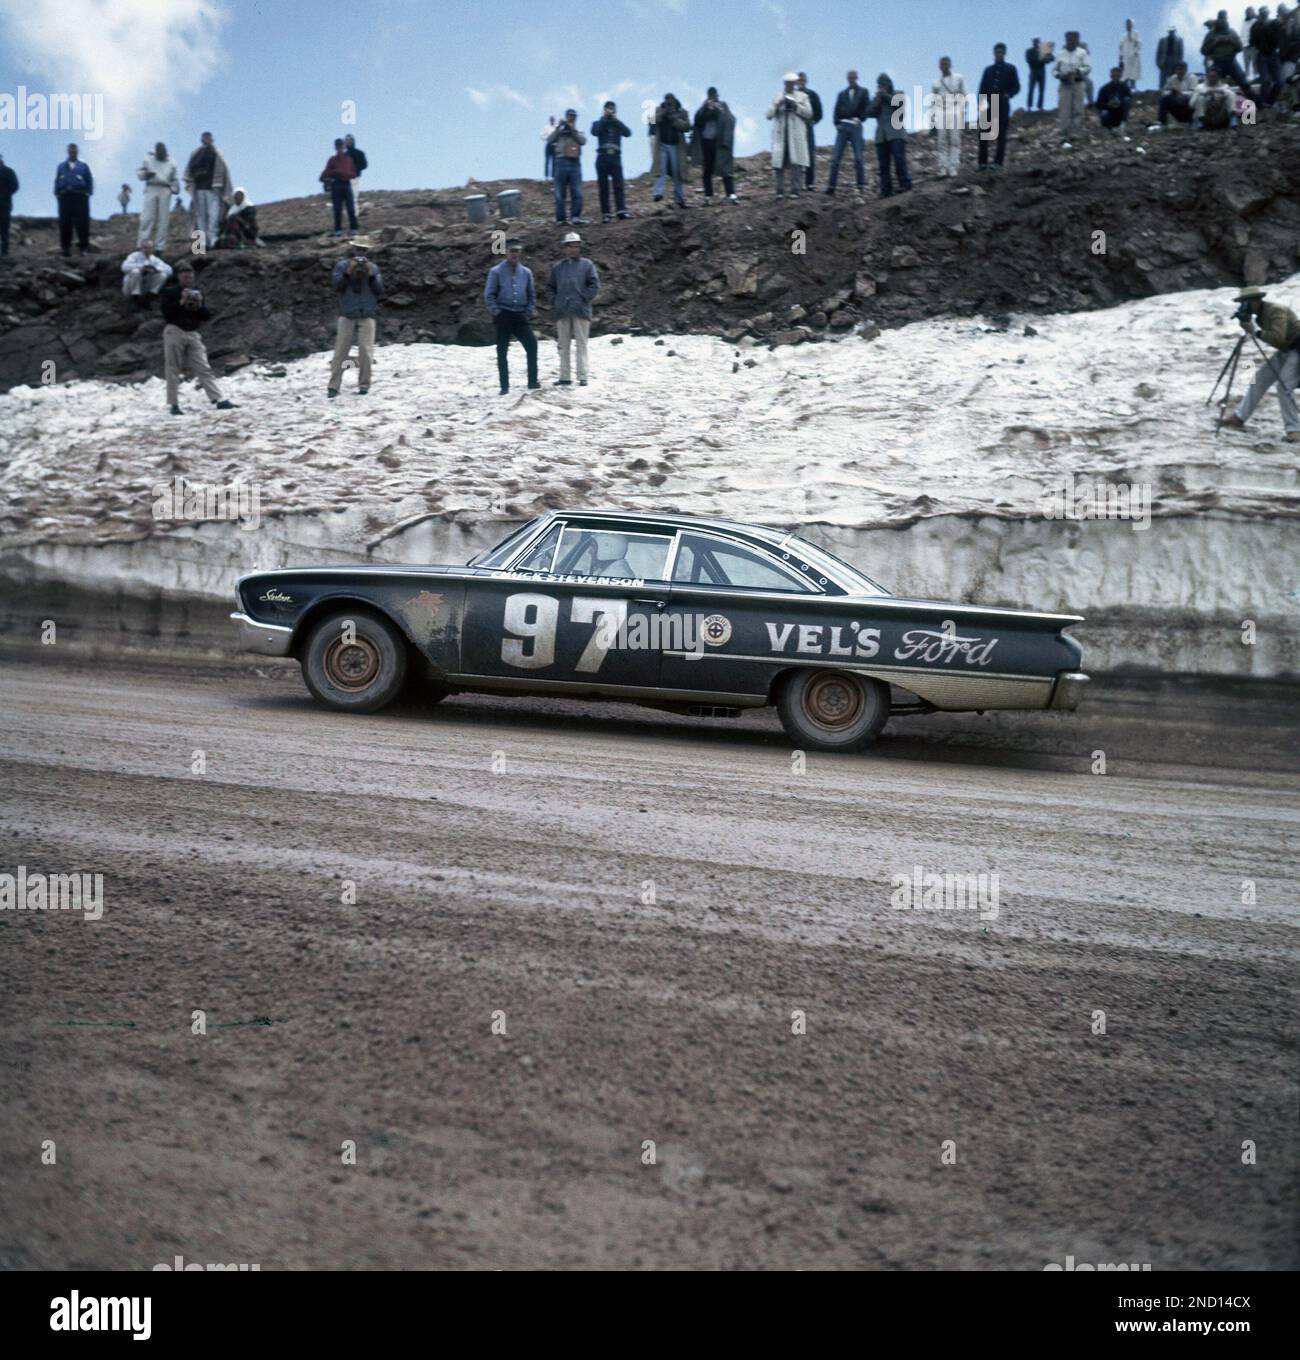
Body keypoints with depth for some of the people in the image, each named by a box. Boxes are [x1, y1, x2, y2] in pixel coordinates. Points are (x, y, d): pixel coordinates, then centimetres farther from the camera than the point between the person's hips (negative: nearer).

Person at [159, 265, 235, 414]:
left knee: (204, 368, -3)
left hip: (193, 333, 3)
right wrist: (181, 302, -19)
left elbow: (207, 317, 9)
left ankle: (219, 400, -10)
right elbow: (165, 312, -12)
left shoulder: (197, 292, 13)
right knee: (173, 370, -2)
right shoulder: (169, 292, 2)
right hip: (174, 332, -3)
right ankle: (173, 404, 2)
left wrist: (200, 305, -10)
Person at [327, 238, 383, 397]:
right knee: (340, 351, -3)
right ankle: (333, 386, -3)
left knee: (366, 350, -7)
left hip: (367, 315, 1)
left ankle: (364, 385, 1)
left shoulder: (373, 267, 7)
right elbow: (335, 285, -6)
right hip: (346, 315, -1)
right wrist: (347, 273, -18)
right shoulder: (342, 265, 4)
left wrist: (371, 276, -12)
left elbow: (380, 291, 2)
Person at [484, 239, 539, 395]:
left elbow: (532, 294, 15)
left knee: (532, 345, -11)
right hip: (503, 316, -2)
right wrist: (497, 312, -10)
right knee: (502, 352, 1)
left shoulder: (526, 272, 8)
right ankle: (504, 386, 6)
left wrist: (529, 312, 3)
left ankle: (533, 381, -3)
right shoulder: (496, 272, -2)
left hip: (521, 316, 2)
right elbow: (489, 295, -2)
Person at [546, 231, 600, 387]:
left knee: (581, 344, -2)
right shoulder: (557, 267, 14)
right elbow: (550, 287, 18)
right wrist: (554, 301, 3)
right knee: (563, 345, 6)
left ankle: (582, 377, -1)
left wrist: (583, 299, -9)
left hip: (580, 310, -3)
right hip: (562, 312, 3)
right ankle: (564, 377, 10)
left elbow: (595, 285, -2)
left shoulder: (587, 265, 4)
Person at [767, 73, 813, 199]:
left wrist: (795, 105, -9)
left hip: (796, 135, -2)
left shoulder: (803, 97, 12)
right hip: (780, 135, 2)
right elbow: (769, 114, 9)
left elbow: (809, 113, 2)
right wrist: (777, 105, -8)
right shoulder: (777, 97, 16)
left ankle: (795, 191, -6)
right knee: (778, 163, -4)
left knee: (796, 163, -8)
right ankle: (779, 191, -1)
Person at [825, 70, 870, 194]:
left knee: (858, 158, -4)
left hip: (856, 127, -2)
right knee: (836, 157, -6)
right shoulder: (842, 94, 17)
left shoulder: (863, 92, 11)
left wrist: (860, 119, -9)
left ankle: (861, 186, 1)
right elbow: (837, 110, 11)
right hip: (842, 126, 2)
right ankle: (831, 186, -6)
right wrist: (837, 123, -4)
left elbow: (867, 108, 5)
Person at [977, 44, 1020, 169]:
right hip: (989, 106, 2)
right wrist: (981, 104, -3)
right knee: (983, 133, -5)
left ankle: (998, 163, 2)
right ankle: (983, 163, 0)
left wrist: (1009, 94, -16)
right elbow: (983, 88, 11)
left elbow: (1016, 87, 4)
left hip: (1003, 106, -2)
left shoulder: (1010, 69, 7)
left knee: (1001, 135, 0)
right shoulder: (988, 70, 13)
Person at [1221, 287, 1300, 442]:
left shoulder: (1276, 311, -24)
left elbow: (1278, 337, -34)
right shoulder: (1261, 314, 6)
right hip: (1284, 351, 10)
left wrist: (1256, 333, -30)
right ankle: (1239, 417, 15)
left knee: (1284, 386, -19)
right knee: (1260, 377, 9)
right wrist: (1245, 322, -7)